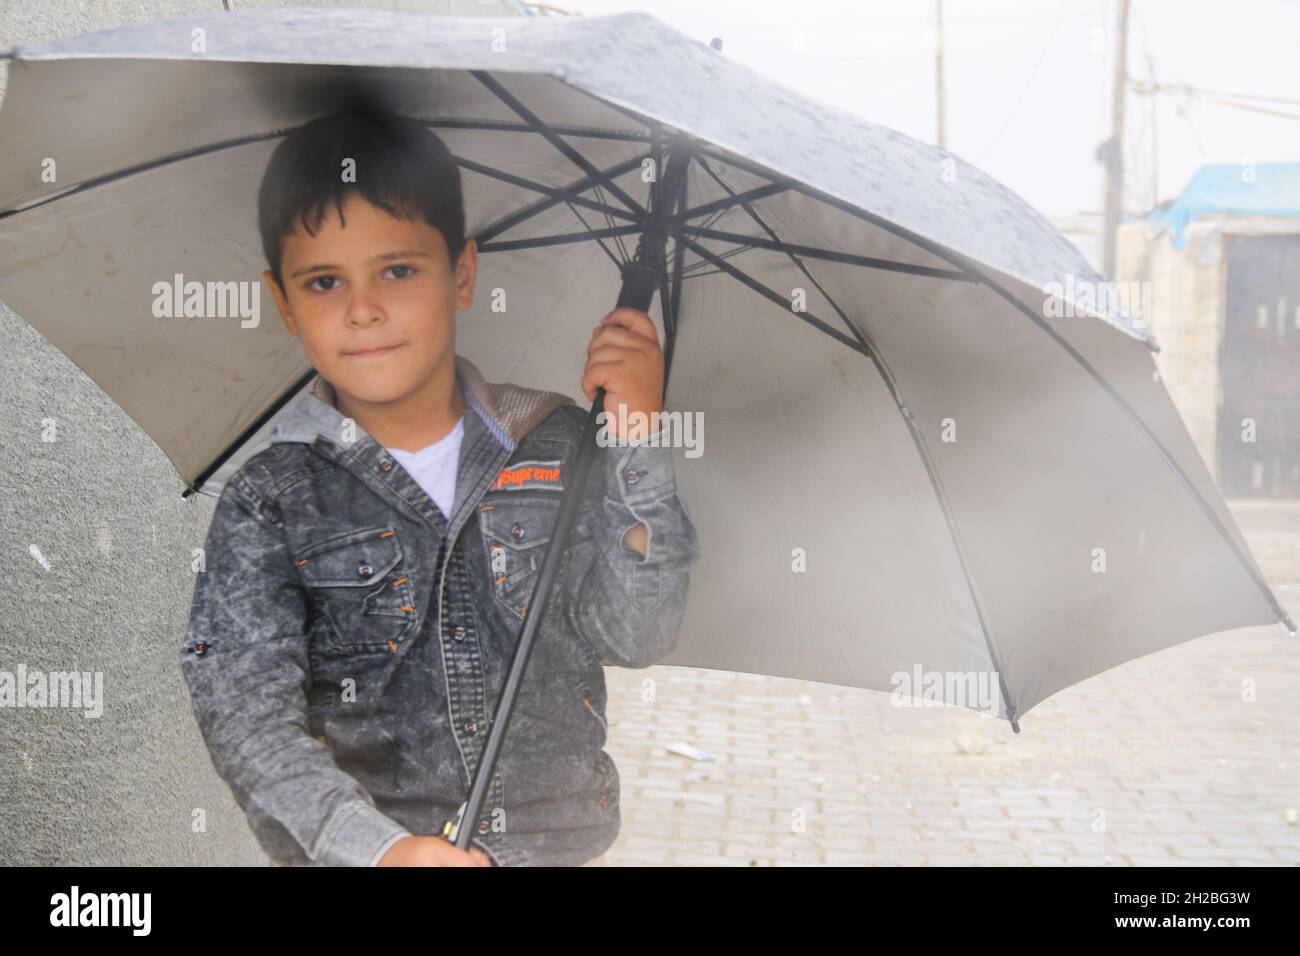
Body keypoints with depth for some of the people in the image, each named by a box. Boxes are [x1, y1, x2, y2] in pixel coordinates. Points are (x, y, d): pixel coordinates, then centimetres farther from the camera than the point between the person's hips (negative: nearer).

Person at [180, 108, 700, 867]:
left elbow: (636, 635, -10)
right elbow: (245, 709, -16)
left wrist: (637, 435, -19)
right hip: (353, 860, -1)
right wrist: (379, 847, -29)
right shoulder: (269, 503, -8)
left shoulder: (557, 447, -3)